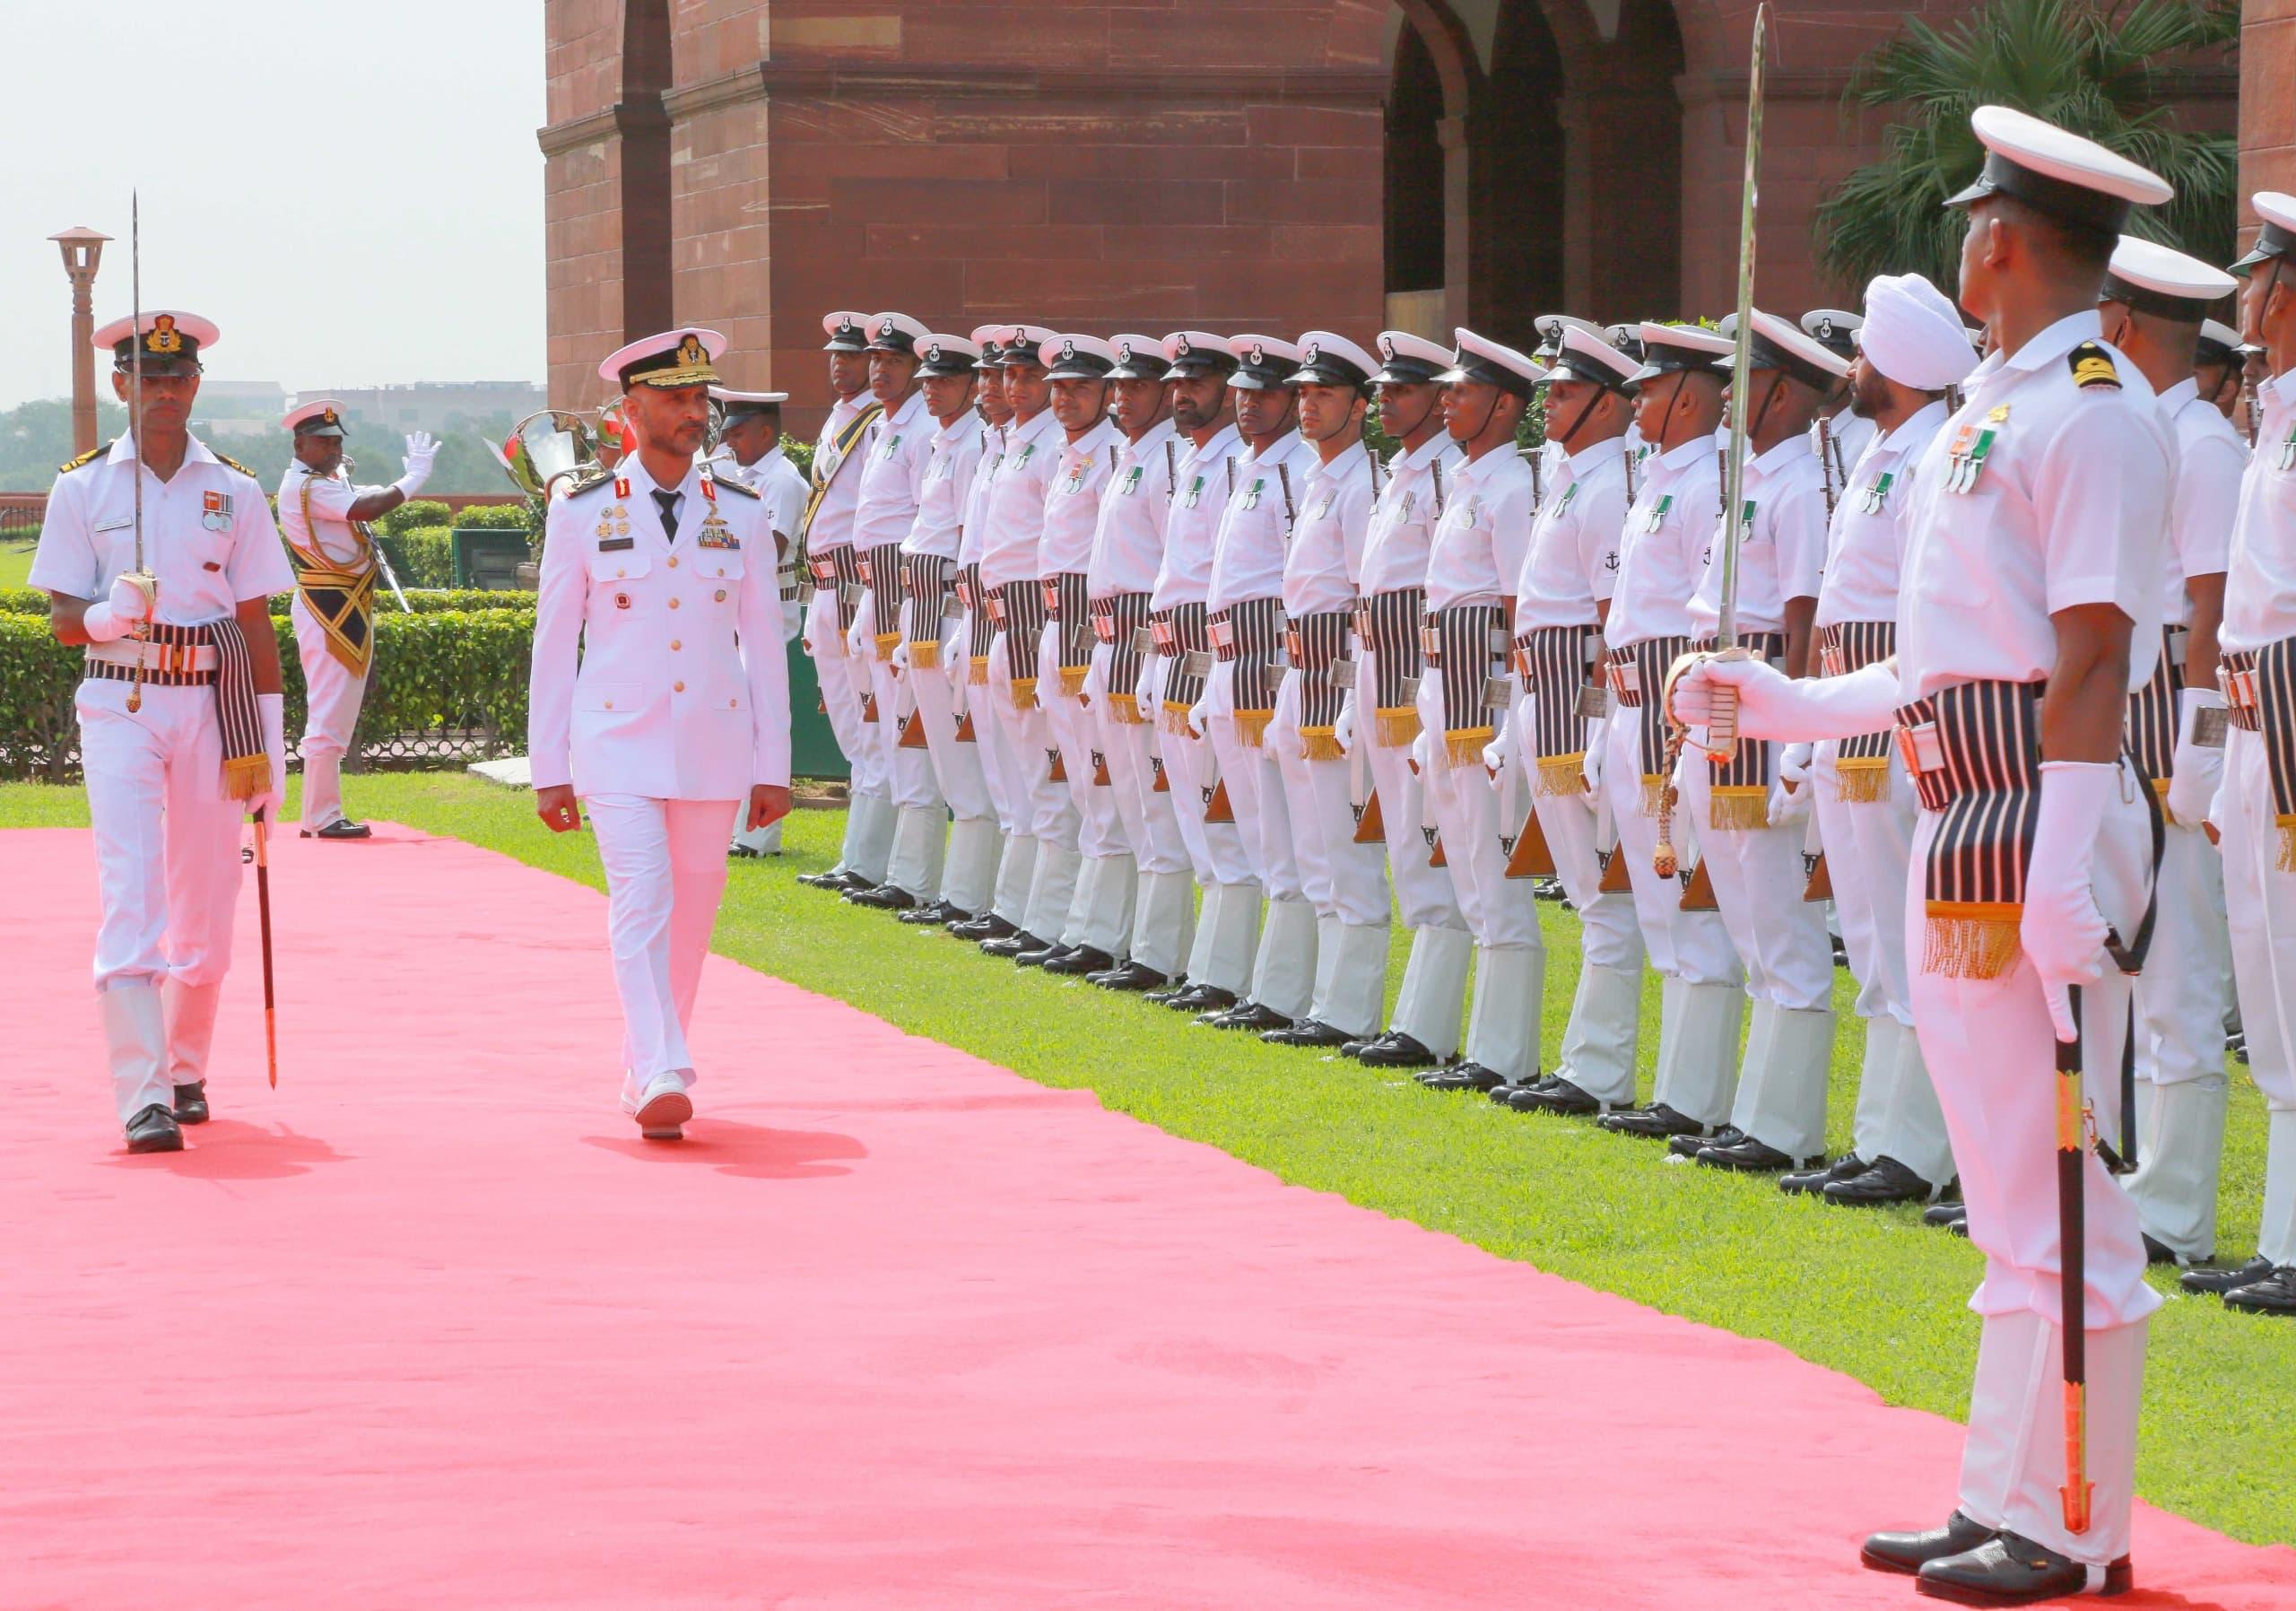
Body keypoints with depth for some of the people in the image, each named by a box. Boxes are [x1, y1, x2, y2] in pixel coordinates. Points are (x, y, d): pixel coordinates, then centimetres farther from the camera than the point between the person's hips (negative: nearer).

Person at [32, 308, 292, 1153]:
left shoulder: (233, 490, 6)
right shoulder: (83, 486, 3)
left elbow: (256, 623, 7)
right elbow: (62, 618, 3)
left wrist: (270, 742, 2)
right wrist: (107, 615, -21)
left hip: (212, 704, 2)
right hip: (119, 703, -2)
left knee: (206, 908, 7)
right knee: (130, 900, -12)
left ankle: (186, 1072, 27)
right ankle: (143, 1097, -17)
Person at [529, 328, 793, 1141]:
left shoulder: (741, 514, 6)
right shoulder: (582, 513, 0)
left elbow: (764, 642, 8)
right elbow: (553, 644, 3)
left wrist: (772, 768, 6)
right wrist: (549, 770, 1)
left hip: (716, 742, 3)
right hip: (618, 742, -3)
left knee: (691, 915, 8)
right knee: (641, 905, -16)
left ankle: (645, 1077, 21)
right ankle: (662, 1079, -24)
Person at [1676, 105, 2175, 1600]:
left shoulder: (2094, 411, -12)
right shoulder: (1993, 409, 18)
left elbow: (2094, 656, -19)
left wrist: (2064, 875, -24)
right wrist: (1793, 706, 27)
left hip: (2038, 830, -10)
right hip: (1965, 831, 10)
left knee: (2060, 1195, -6)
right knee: (2007, 1195, 15)